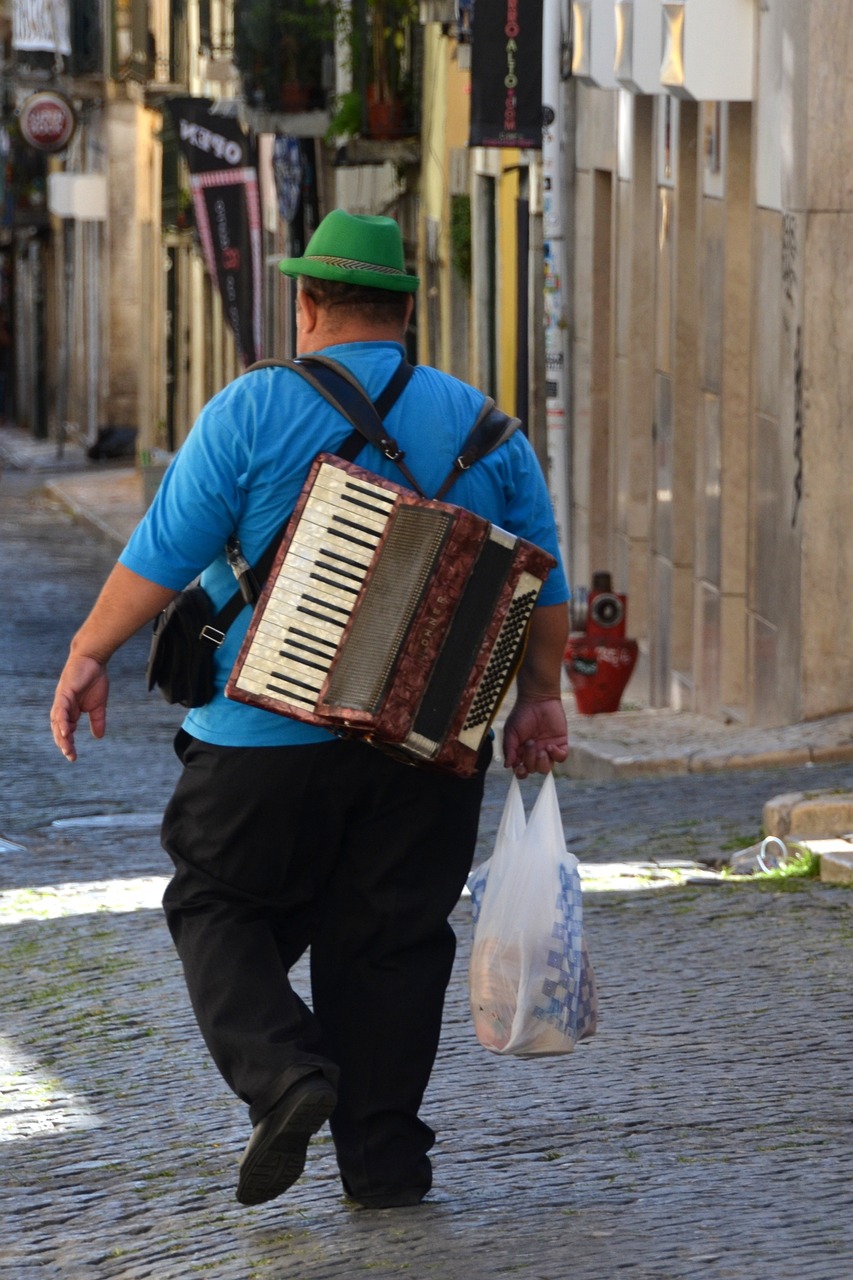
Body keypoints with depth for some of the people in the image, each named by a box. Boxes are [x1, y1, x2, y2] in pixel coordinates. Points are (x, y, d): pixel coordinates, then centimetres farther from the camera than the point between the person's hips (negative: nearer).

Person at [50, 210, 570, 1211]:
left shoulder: (254, 410, -5)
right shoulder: (483, 426, 8)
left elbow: (164, 551, -7)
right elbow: (542, 579, 9)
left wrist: (89, 653, 1)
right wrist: (539, 699, 15)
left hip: (271, 733, -3)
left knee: (221, 908, 11)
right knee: (390, 936, 9)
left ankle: (284, 1073, -11)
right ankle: (383, 1158, 7)